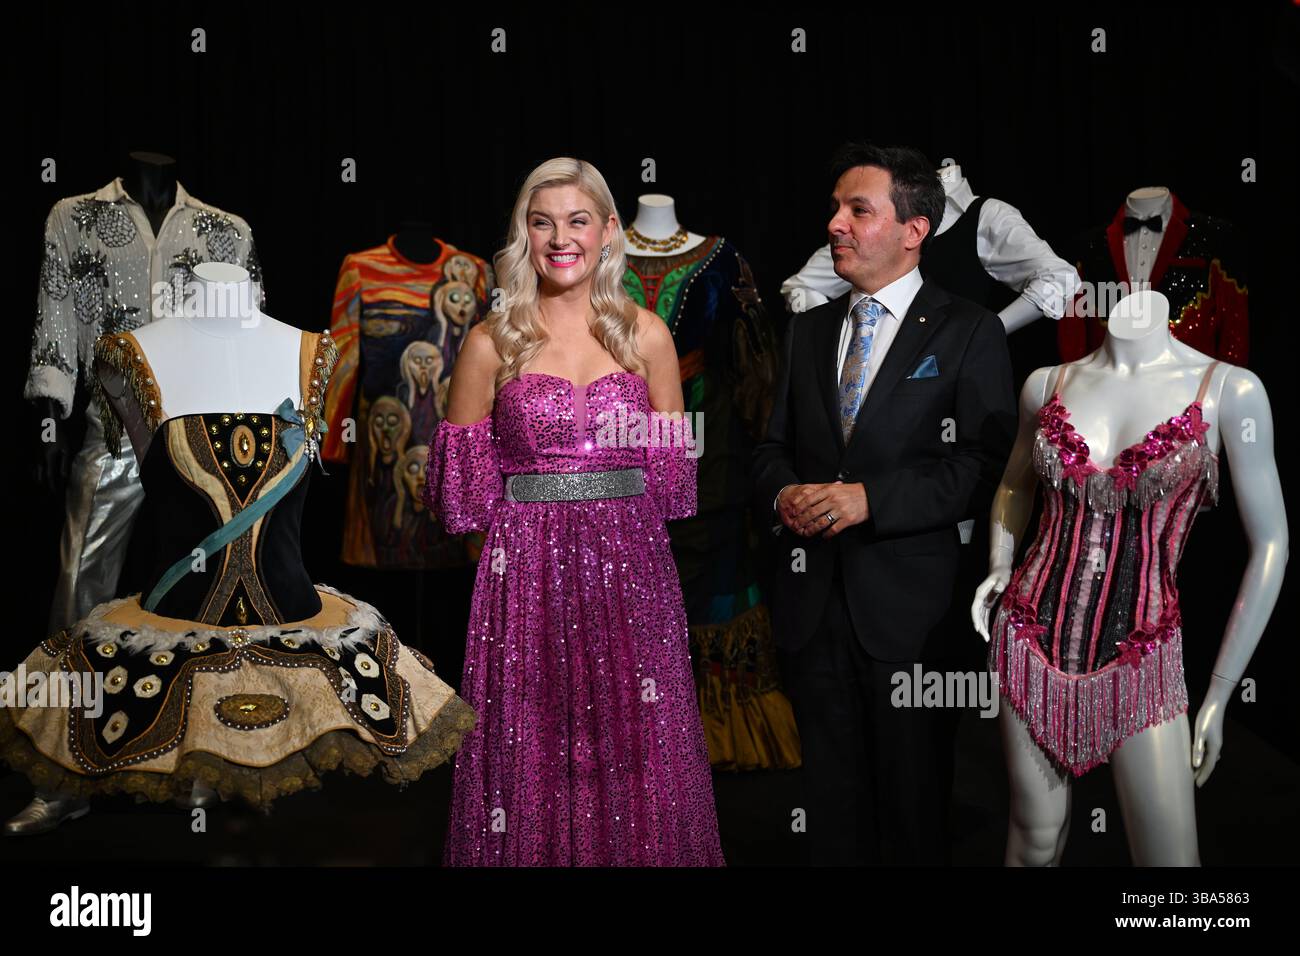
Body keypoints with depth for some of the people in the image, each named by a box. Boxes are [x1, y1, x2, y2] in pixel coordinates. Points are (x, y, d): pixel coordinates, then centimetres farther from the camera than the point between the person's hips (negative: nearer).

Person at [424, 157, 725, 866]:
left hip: (629, 568, 1)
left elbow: (670, 473, 10)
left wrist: (614, 517, 2)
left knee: (635, 759, 6)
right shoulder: (490, 342, 2)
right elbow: (461, 486, 6)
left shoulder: (645, 335, 5)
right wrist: (539, 517, 2)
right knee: (532, 760, 4)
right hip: (527, 572, -1)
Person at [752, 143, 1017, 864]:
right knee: (830, 792, 14)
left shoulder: (968, 332, -2)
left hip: (908, 606, -4)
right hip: (811, 596, 5)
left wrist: (869, 499, -20)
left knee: (913, 800, 7)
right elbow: (775, 443, 16)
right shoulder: (809, 329, 14)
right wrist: (782, 493, -6)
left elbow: (983, 463, -11)